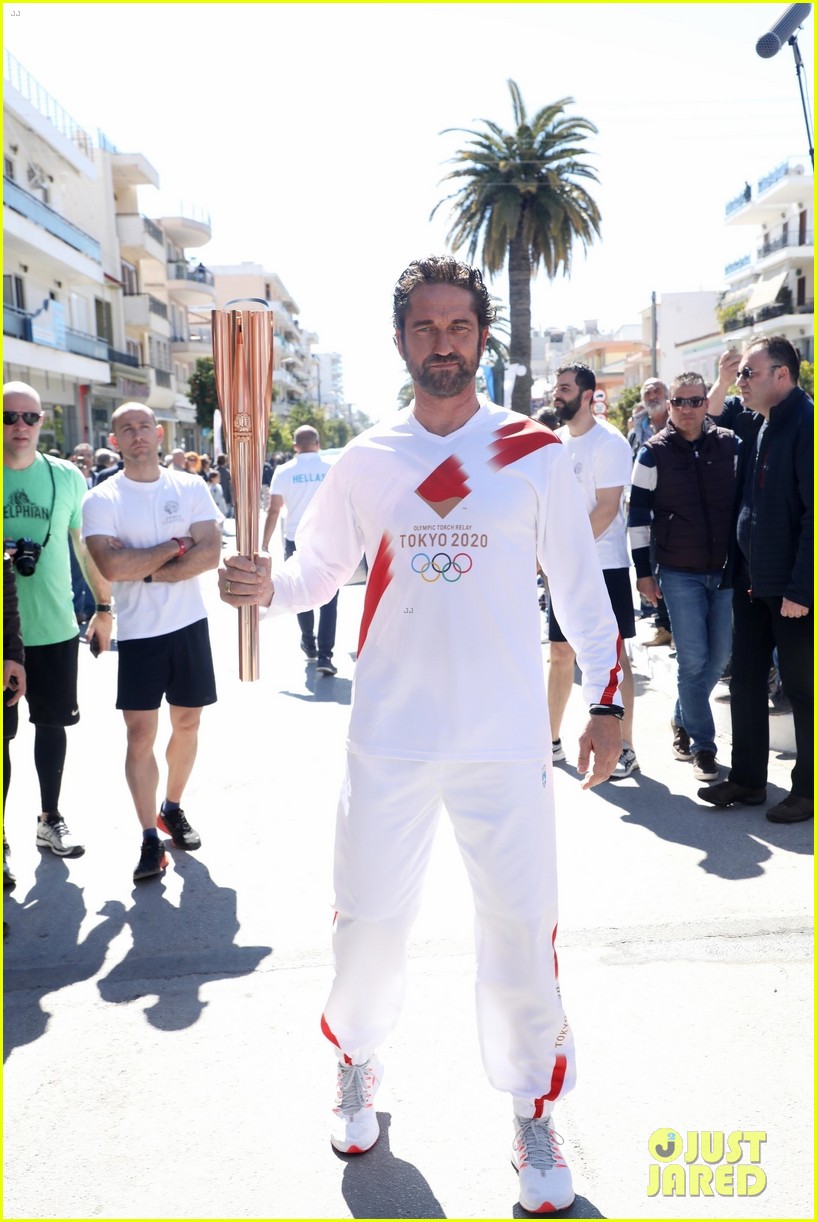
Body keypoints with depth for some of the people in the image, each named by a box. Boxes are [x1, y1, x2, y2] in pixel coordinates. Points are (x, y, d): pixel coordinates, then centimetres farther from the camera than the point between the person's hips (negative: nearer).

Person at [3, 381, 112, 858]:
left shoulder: (67, 476, 1)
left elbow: (86, 545, 10)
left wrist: (103, 607, 12)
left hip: (56, 627, 2)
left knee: (52, 723, 14)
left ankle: (51, 818, 32)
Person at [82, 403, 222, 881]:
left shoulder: (191, 487, 2)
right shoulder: (101, 500, -5)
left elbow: (211, 554, -9)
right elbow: (113, 567, -18)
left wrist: (147, 571, -16)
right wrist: (176, 546, -12)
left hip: (189, 624, 2)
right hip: (138, 632, -2)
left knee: (187, 724, 12)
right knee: (140, 735, -4)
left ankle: (173, 809, 33)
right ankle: (150, 840, 6)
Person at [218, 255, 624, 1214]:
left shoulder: (535, 453, 1)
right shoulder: (365, 460, 4)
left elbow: (581, 585, 5)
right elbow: (317, 567, 10)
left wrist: (606, 700, 4)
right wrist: (263, 584, -12)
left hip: (506, 740, -1)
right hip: (388, 737, 1)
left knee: (520, 928, 6)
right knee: (368, 920, 12)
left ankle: (533, 1115, 30)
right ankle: (356, 1065, 41)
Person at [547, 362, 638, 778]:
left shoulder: (608, 442, -10)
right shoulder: (555, 441, 10)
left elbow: (607, 509, -17)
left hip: (604, 565, -6)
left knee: (613, 655, 0)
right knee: (560, 654, 12)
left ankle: (625, 748, 9)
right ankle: (552, 740, 24)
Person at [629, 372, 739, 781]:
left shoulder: (730, 445, 3)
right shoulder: (653, 453, -4)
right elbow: (638, 513, -2)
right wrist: (643, 571, -4)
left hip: (726, 570, 3)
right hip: (679, 574, -3)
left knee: (719, 656, 8)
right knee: (693, 659, -4)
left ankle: (683, 719, 33)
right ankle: (702, 744, 11)